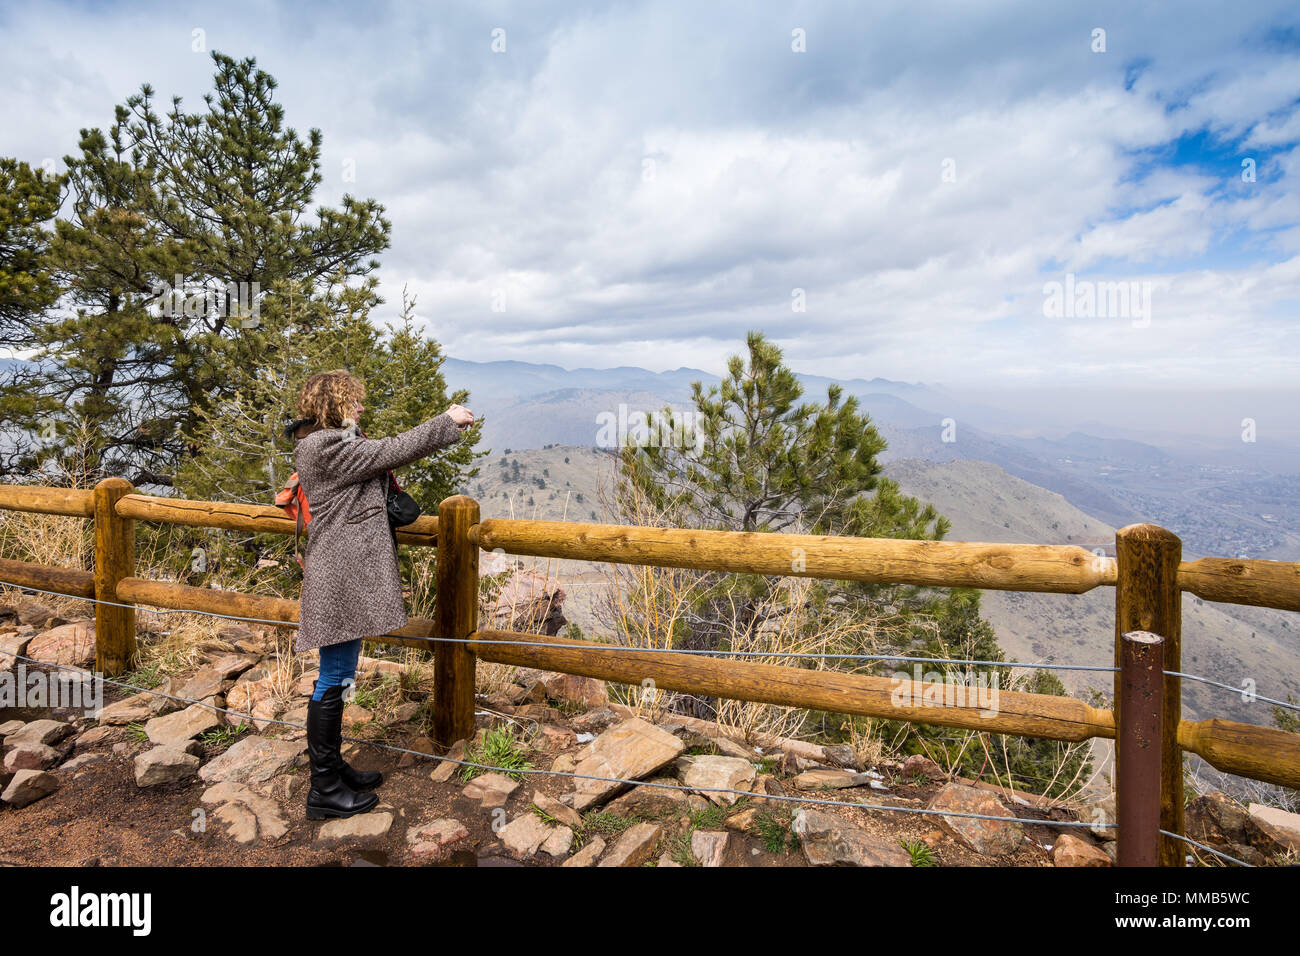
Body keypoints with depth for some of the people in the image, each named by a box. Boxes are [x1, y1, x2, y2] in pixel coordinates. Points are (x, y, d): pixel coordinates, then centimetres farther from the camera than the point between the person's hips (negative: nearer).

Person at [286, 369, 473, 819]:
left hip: (345, 577, 11)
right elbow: (394, 450, -17)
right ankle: (324, 790, 15)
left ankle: (333, 768, 33)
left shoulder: (331, 446, 16)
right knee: (334, 679, 0)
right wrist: (447, 422, -8)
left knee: (337, 676, 18)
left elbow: (380, 457, 16)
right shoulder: (327, 449, -16)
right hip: (340, 582, -11)